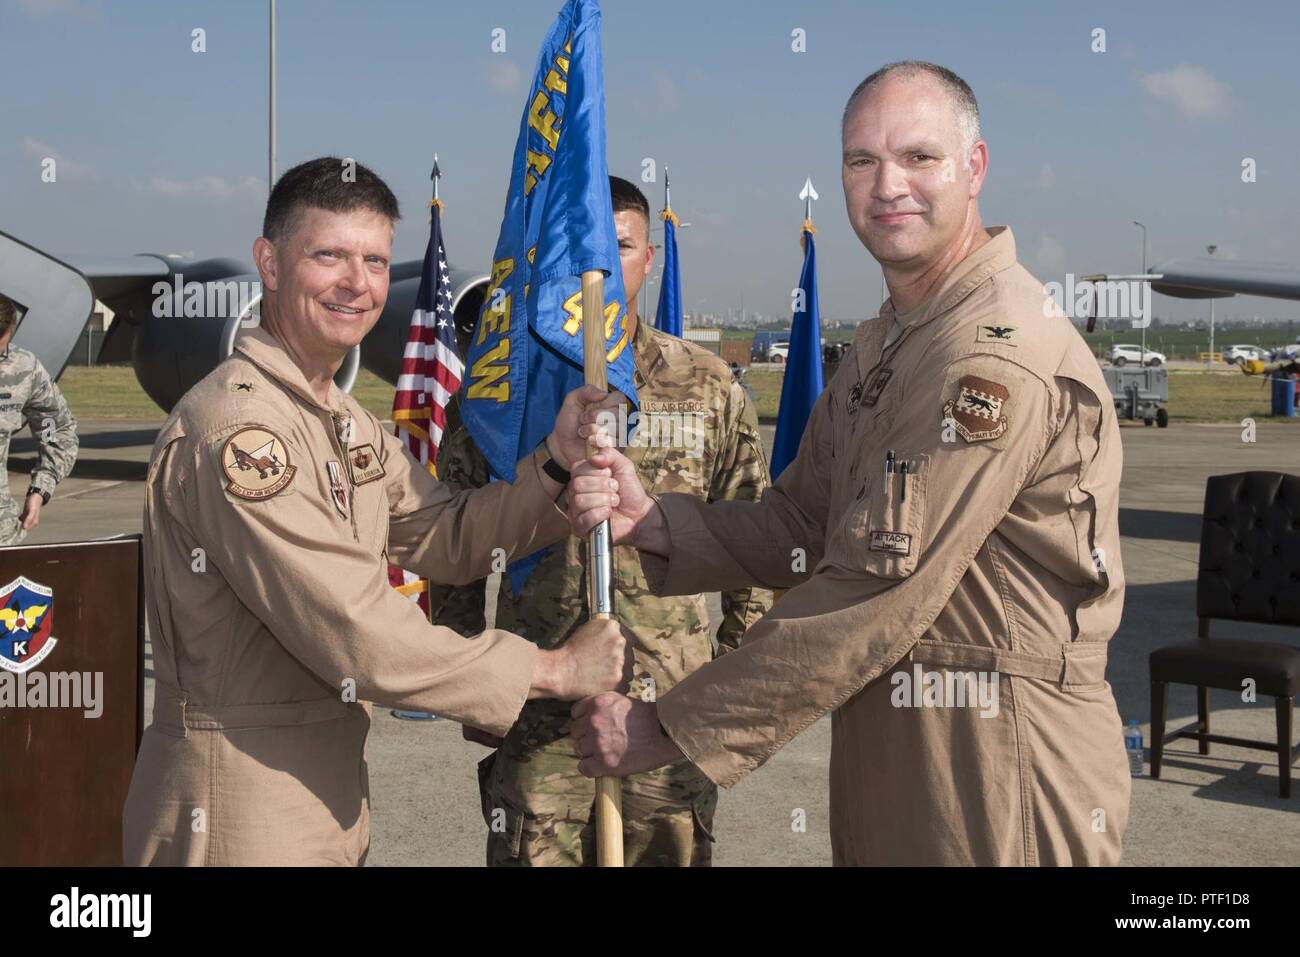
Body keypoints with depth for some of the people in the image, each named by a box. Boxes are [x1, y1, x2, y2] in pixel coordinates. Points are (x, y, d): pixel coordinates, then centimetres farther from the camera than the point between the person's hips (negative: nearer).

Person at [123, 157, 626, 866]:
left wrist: (555, 461, -11)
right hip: (238, 813, -9)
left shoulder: (347, 421, 11)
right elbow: (355, 634, -25)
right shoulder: (236, 426, -22)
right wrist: (548, 670, -17)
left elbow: (444, 540, 5)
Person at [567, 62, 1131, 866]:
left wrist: (669, 730, -19)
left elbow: (877, 592, -24)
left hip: (998, 767, -8)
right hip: (884, 757, 8)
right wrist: (649, 522, -9)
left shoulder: (999, 351, -21)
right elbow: (800, 529, 8)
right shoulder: (881, 345, 11)